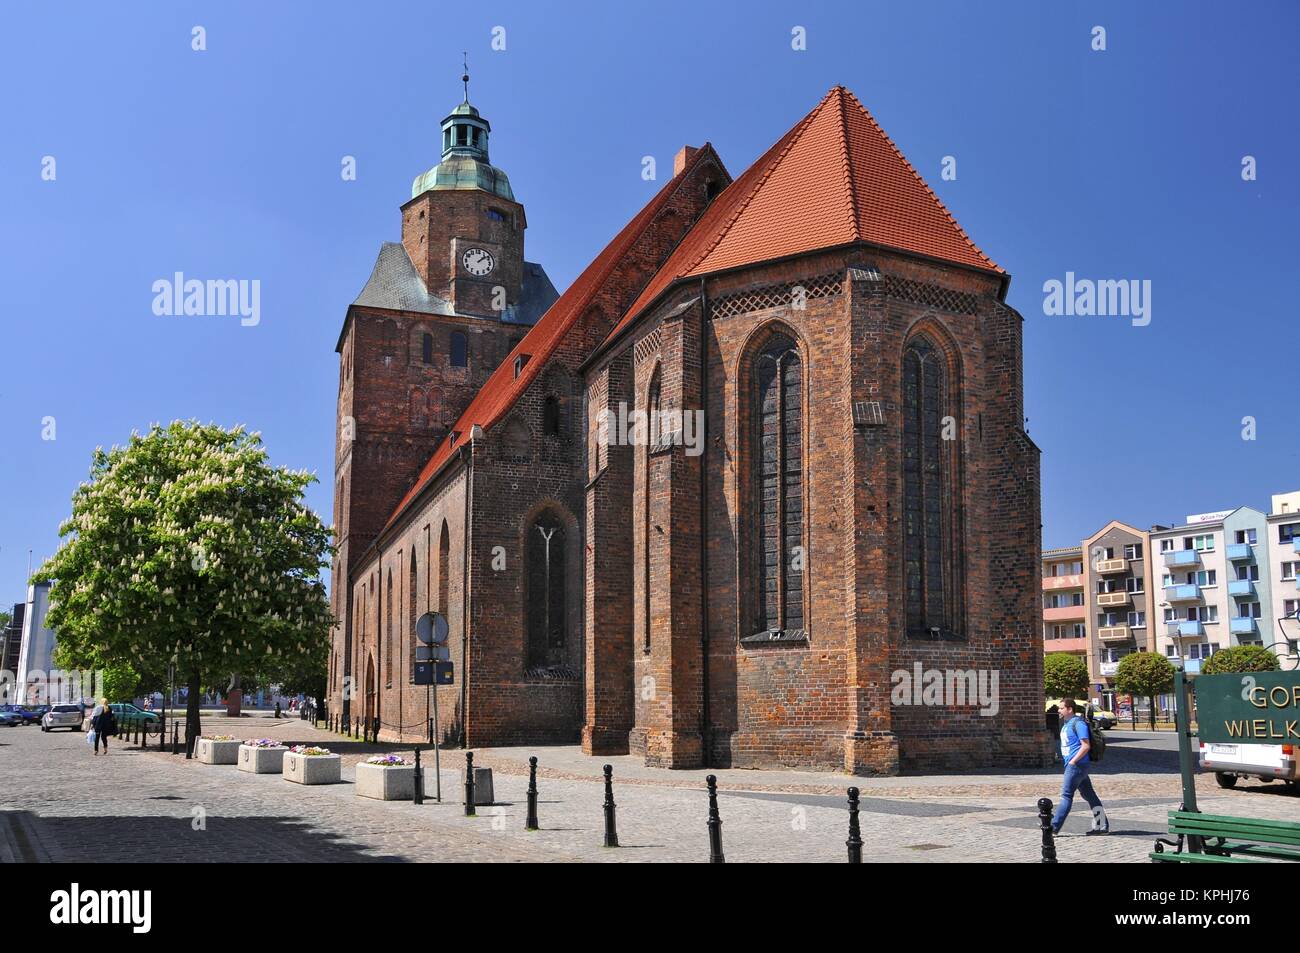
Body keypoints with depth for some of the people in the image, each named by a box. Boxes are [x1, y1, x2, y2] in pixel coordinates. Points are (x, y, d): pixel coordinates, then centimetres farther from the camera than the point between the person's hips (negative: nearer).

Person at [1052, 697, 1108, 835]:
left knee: (1066, 795, -9)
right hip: (1072, 765, 10)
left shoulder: (1078, 723, -14)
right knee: (1089, 795, 11)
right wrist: (1064, 758, 16)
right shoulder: (1066, 723, 16)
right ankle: (1102, 826, 15)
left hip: (1076, 765, -10)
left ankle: (1054, 827, -8)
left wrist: (1072, 761, -19)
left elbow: (1086, 746, -19)